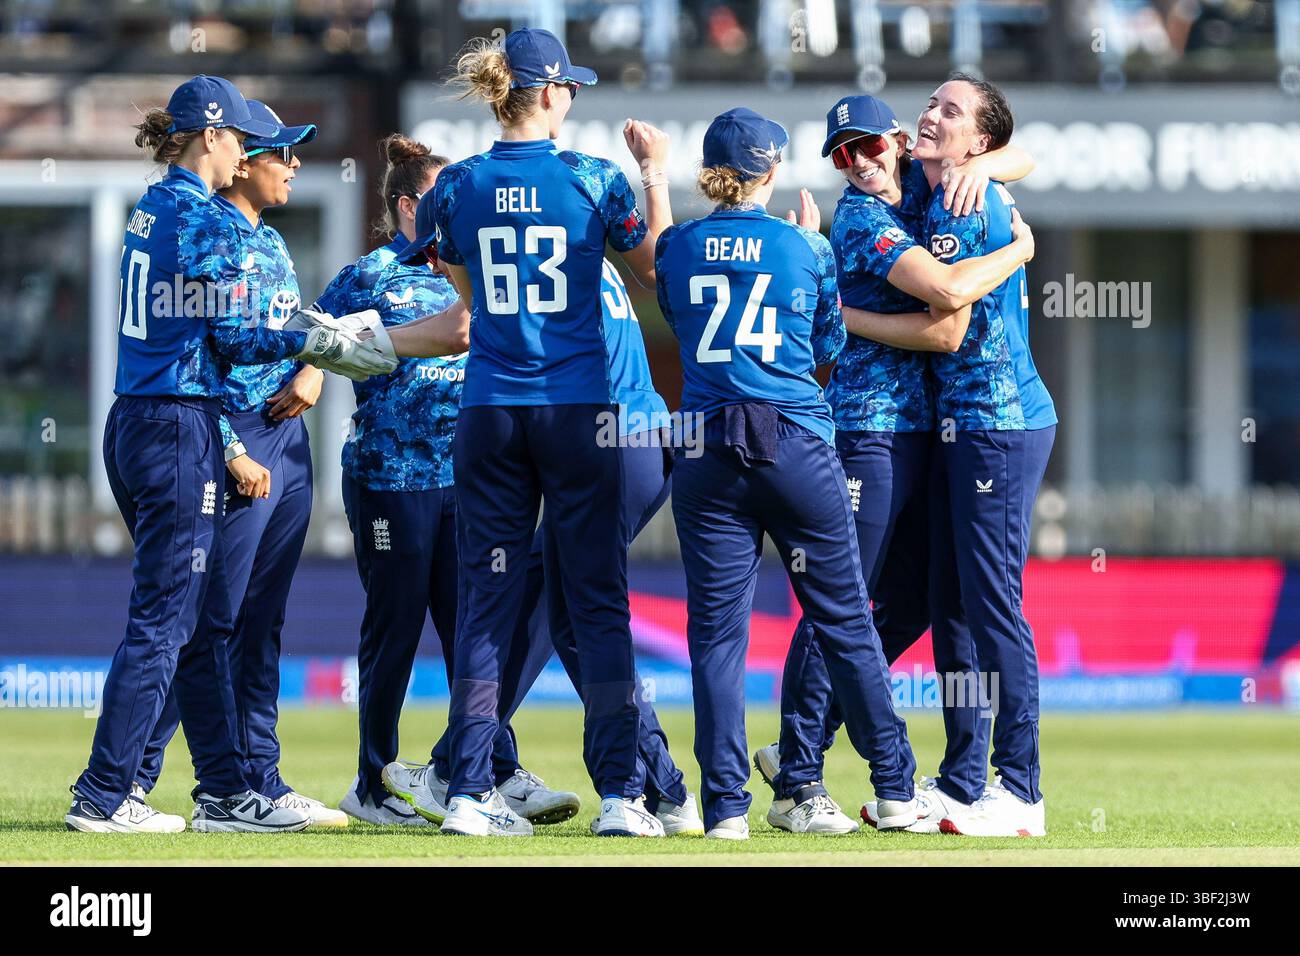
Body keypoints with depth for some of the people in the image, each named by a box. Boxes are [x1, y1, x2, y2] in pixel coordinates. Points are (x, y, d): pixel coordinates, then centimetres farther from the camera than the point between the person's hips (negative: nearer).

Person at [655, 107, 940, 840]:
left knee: (717, 631, 2)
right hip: (797, 445, -1)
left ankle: (726, 806, -5)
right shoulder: (805, 248, 0)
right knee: (846, 621, 8)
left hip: (707, 455, 1)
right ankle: (896, 791, 12)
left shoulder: (679, 248, 4)